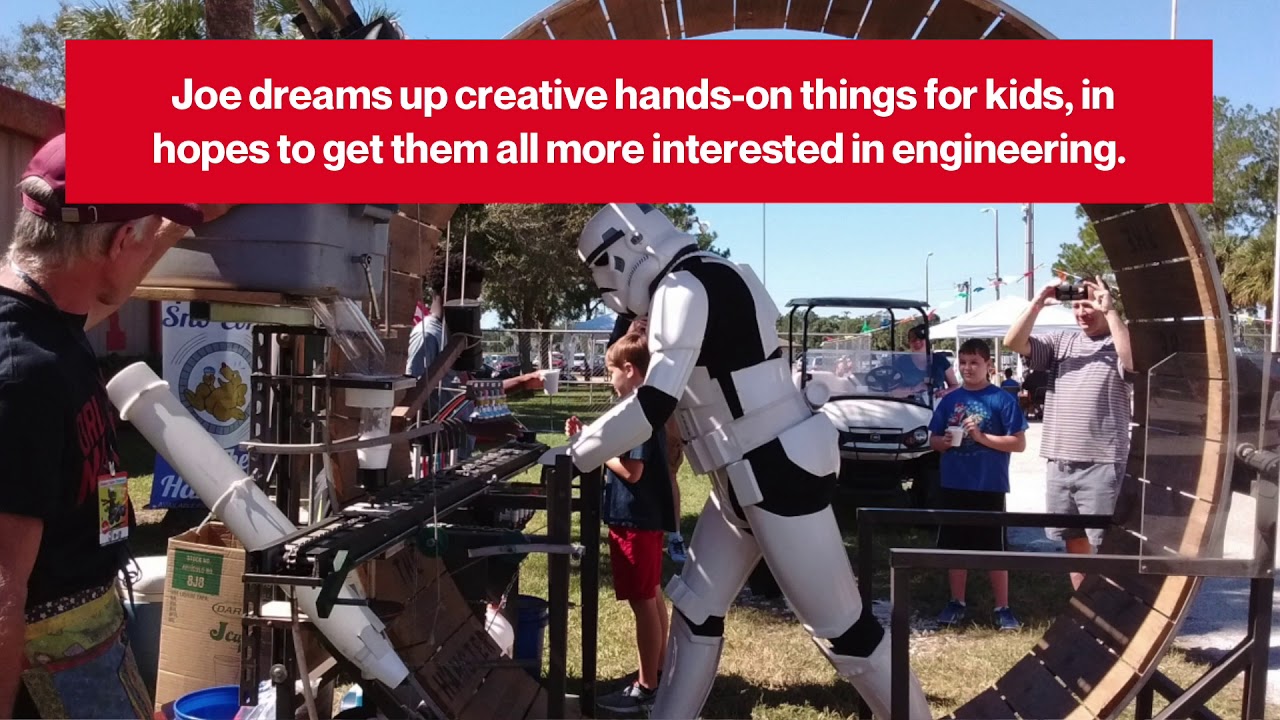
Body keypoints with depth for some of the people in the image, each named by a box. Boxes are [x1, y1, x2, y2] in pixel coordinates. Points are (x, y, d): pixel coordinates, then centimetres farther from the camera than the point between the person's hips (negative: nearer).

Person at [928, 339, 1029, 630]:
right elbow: (933, 440, 12)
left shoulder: (1002, 399, -5)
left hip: (990, 487, -4)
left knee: (995, 549, 6)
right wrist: (944, 442, -11)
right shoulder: (949, 400, 7)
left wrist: (981, 437, -18)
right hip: (953, 485, 4)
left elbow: (1019, 443, -8)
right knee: (955, 546, 12)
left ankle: (1002, 607, 17)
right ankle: (957, 602, 25)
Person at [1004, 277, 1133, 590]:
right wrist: (1038, 303, -9)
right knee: (1073, 539, 17)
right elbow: (1013, 342, 1)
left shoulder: (1119, 345, -1)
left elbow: (1133, 362, -24)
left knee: (1105, 544, 0)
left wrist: (1110, 311, -21)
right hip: (1059, 461, 5)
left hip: (1101, 463, -5)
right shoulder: (1061, 342, 10)